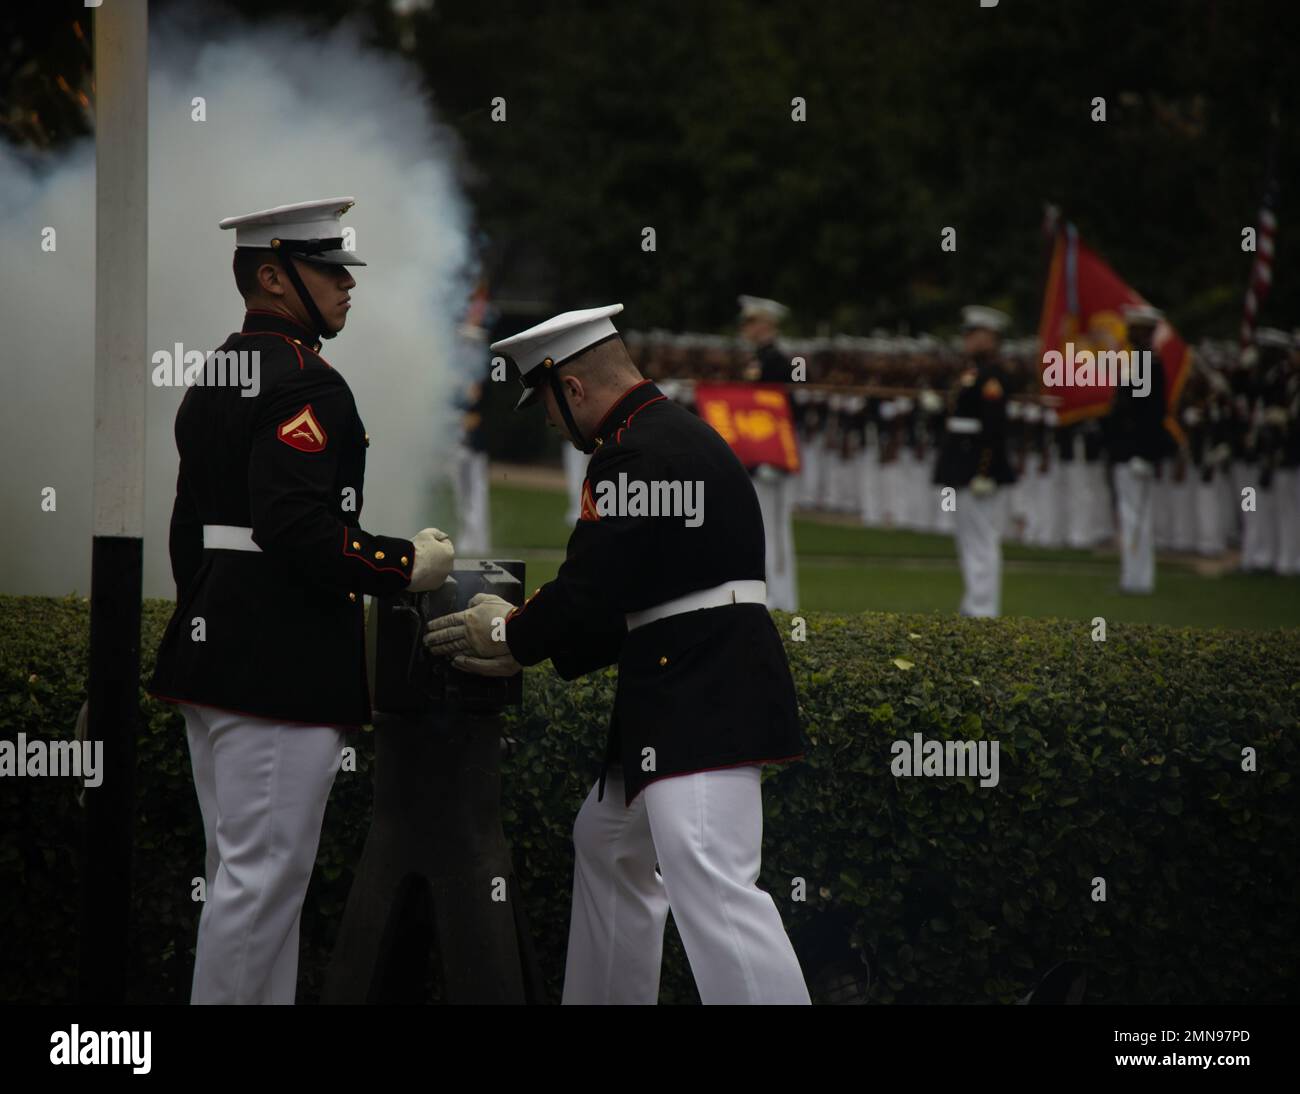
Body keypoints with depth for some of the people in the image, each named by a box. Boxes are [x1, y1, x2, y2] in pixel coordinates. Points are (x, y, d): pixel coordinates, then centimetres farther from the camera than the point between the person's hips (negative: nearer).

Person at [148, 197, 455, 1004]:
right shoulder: (304, 384, -14)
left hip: (214, 656, 10)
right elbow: (300, 533, -24)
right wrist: (408, 567, -13)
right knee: (263, 877, -7)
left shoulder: (212, 383, 16)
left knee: (244, 871, 14)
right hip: (284, 666, -10)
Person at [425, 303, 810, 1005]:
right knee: (608, 845, 25)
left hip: (701, 701, -12)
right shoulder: (676, 433, 19)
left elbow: (591, 590, -17)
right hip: (690, 691, 12)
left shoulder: (635, 455, -15)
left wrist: (509, 637, 2)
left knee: (712, 886, -20)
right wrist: (530, 642, 17)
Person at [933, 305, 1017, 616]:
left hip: (981, 471, -11)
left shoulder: (991, 375, -15)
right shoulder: (973, 372, 16)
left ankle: (983, 611, -7)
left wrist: (984, 474, -24)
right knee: (970, 544, 15)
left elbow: (994, 427, -21)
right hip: (966, 474, 11)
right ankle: (974, 608, 20)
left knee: (980, 544, -8)